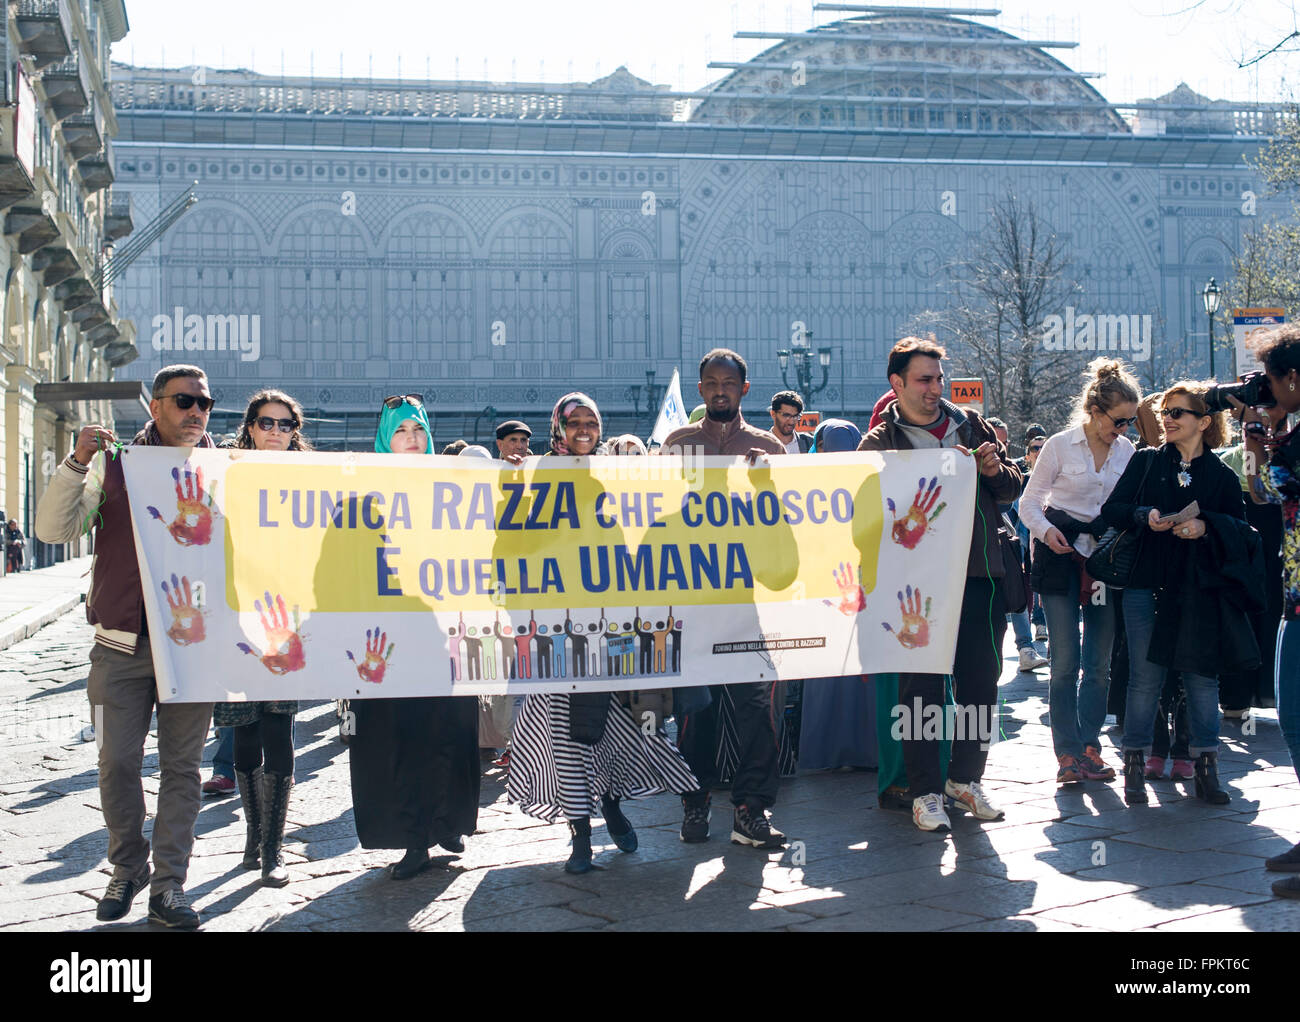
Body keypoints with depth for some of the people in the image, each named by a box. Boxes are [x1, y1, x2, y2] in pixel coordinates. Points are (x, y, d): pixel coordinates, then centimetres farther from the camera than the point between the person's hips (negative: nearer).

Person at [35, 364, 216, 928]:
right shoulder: (112, 464, 5)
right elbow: (53, 529, -4)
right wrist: (76, 463, -15)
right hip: (122, 643, 0)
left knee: (181, 765, 3)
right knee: (117, 763, 3)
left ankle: (169, 885, 11)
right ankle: (128, 869, 23)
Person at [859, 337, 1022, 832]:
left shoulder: (972, 426, 13)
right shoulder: (879, 442, 2)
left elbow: (1011, 490, 18)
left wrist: (995, 469, -4)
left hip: (980, 575, 4)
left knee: (980, 682, 9)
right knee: (921, 686, -1)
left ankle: (964, 778, 25)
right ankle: (925, 791, 9)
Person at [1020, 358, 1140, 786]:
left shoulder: (1126, 451, 5)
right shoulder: (1060, 446, -6)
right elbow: (1029, 503, -4)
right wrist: (1046, 530, -22)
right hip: (1061, 555, -4)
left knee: (1099, 660, 3)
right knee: (1066, 659, -6)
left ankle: (1089, 745, 13)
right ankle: (1068, 752, -1)